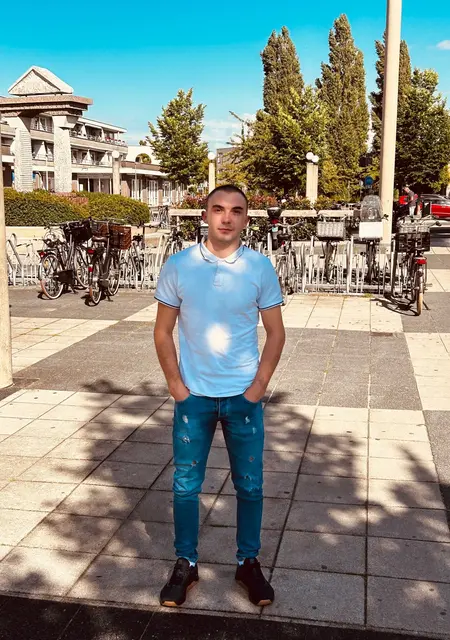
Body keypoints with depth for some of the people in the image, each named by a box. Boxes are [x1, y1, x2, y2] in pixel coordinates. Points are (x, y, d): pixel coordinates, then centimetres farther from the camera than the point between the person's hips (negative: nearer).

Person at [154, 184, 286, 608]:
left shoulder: (260, 268, -5)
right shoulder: (179, 266, -6)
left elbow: (275, 332, 2)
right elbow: (163, 331, 2)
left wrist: (260, 384, -5)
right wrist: (175, 383, -4)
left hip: (244, 396, 0)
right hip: (193, 396, 0)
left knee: (249, 485, 11)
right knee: (185, 484, 10)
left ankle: (248, 562, 30)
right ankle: (185, 563, 29)